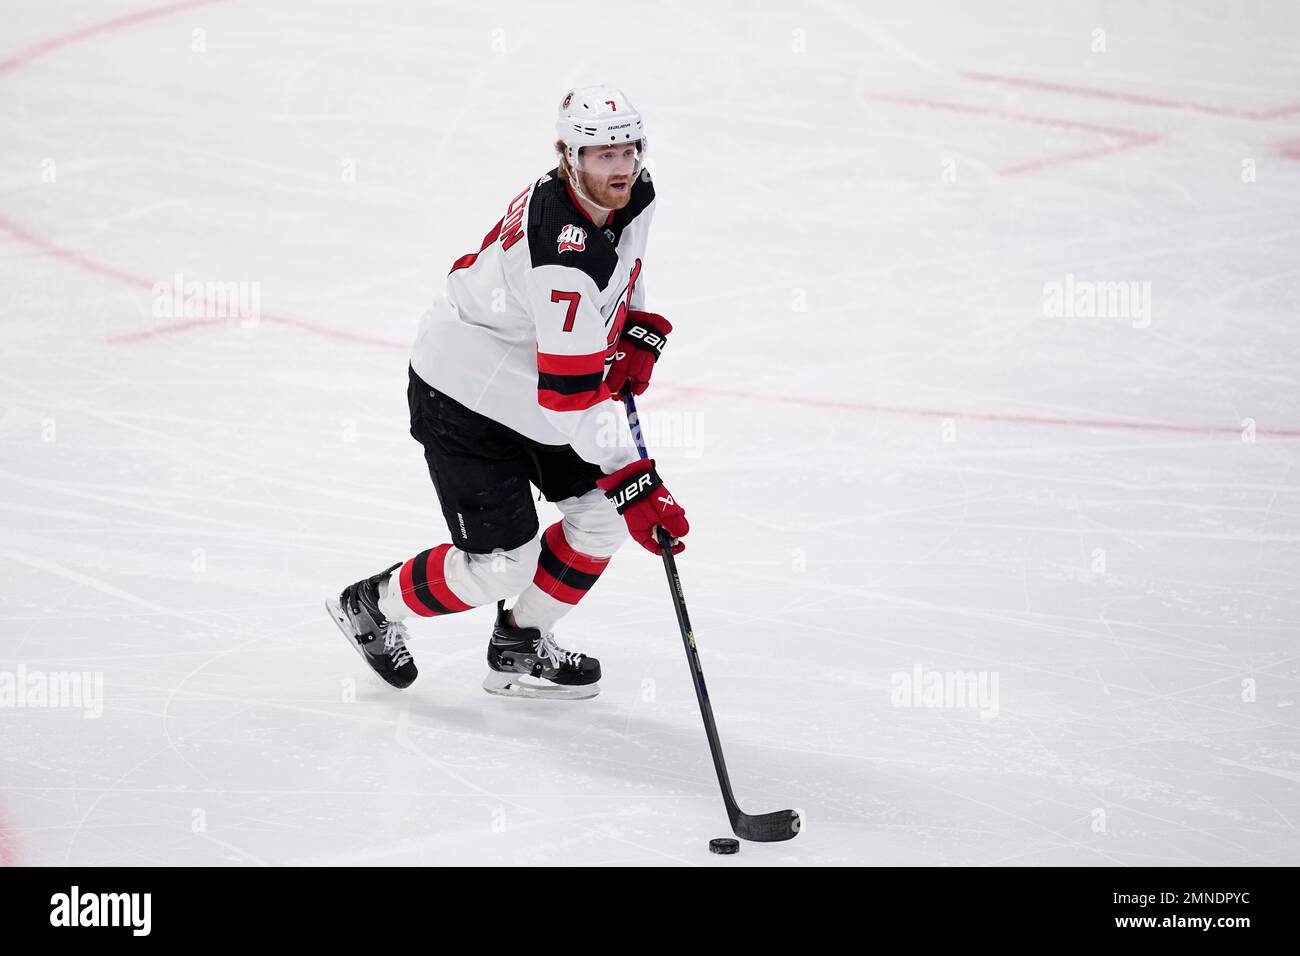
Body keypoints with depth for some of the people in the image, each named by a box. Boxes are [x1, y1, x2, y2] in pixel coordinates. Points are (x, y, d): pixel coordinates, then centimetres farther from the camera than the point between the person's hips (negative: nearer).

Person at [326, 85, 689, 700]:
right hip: (462, 398, -9)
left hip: (526, 385, 9)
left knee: (601, 518, 4)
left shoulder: (633, 196, -8)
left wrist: (637, 333, 2)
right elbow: (571, 399, -34)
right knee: (501, 566, -7)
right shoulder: (564, 256, -36)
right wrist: (633, 483, -34)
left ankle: (519, 649, 22)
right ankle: (371, 606, 19)